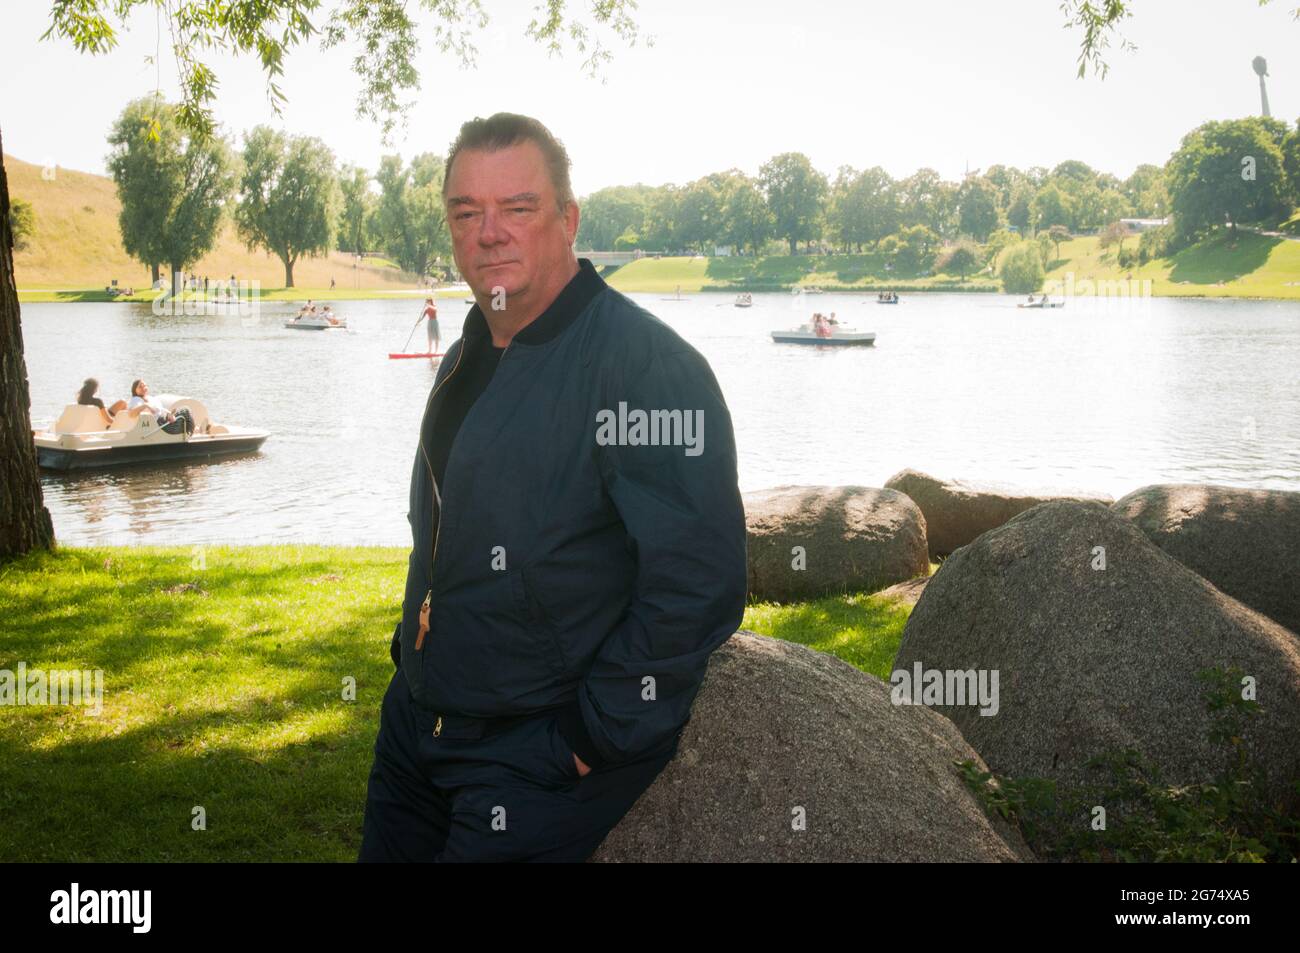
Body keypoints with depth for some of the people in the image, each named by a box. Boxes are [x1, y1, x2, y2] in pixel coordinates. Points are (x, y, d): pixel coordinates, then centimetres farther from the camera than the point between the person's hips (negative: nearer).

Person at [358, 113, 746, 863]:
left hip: (540, 763, -8)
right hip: (418, 720, 9)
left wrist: (596, 741, -22)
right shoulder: (468, 360, 9)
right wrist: (412, 660, 15)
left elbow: (699, 584, -26)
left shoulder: (645, 364, -21)